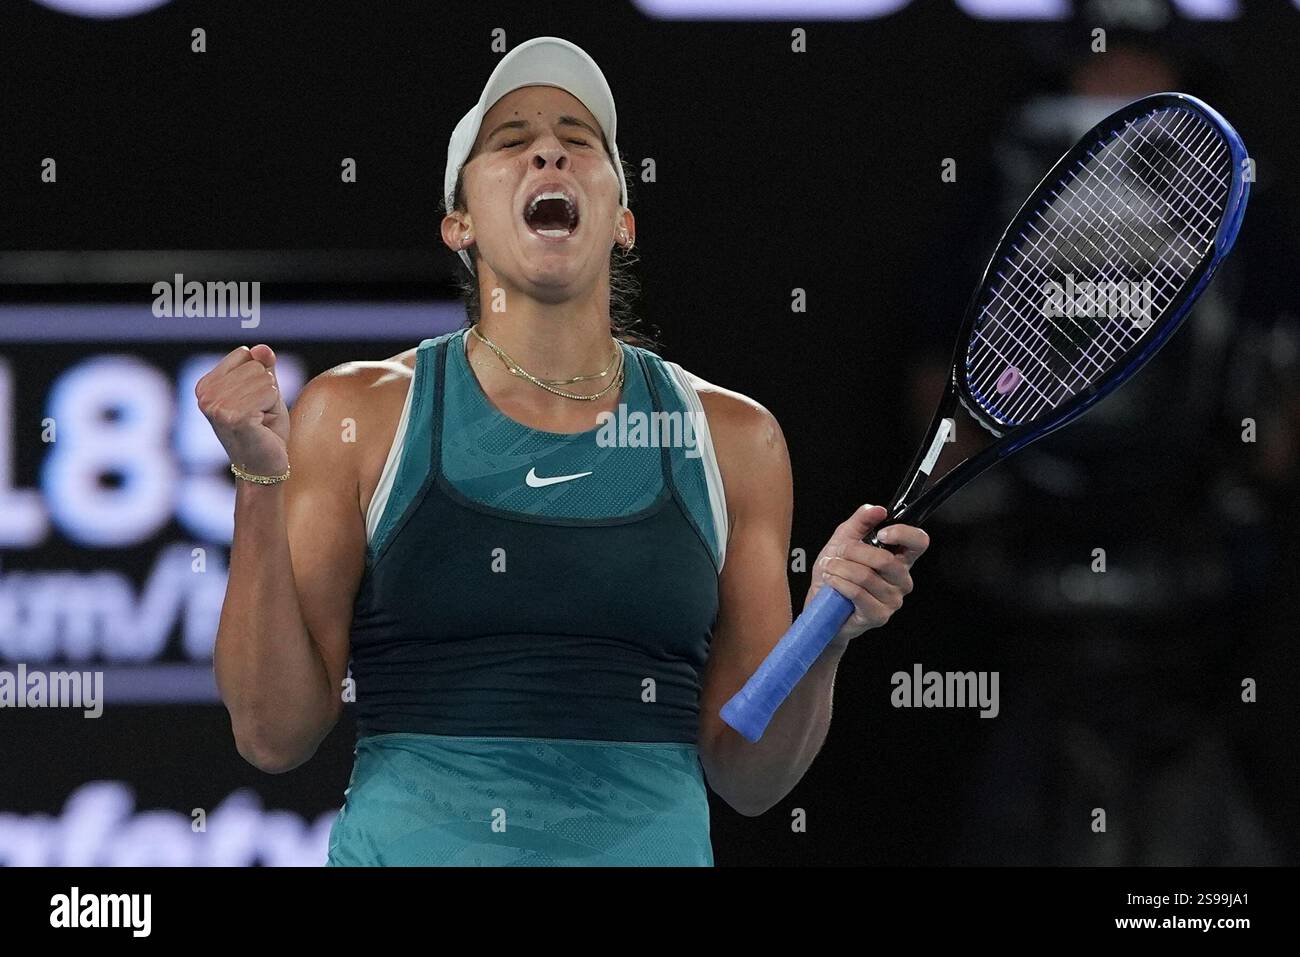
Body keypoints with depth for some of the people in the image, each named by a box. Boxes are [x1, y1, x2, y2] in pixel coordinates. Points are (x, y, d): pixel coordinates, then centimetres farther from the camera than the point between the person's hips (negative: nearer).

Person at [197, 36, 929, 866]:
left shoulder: (732, 439, 3)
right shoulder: (358, 416, -1)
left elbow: (746, 776, 5)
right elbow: (276, 735, -5)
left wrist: (827, 635, -12)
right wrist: (261, 484, -13)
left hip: (652, 846, 1)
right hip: (408, 846, -1)